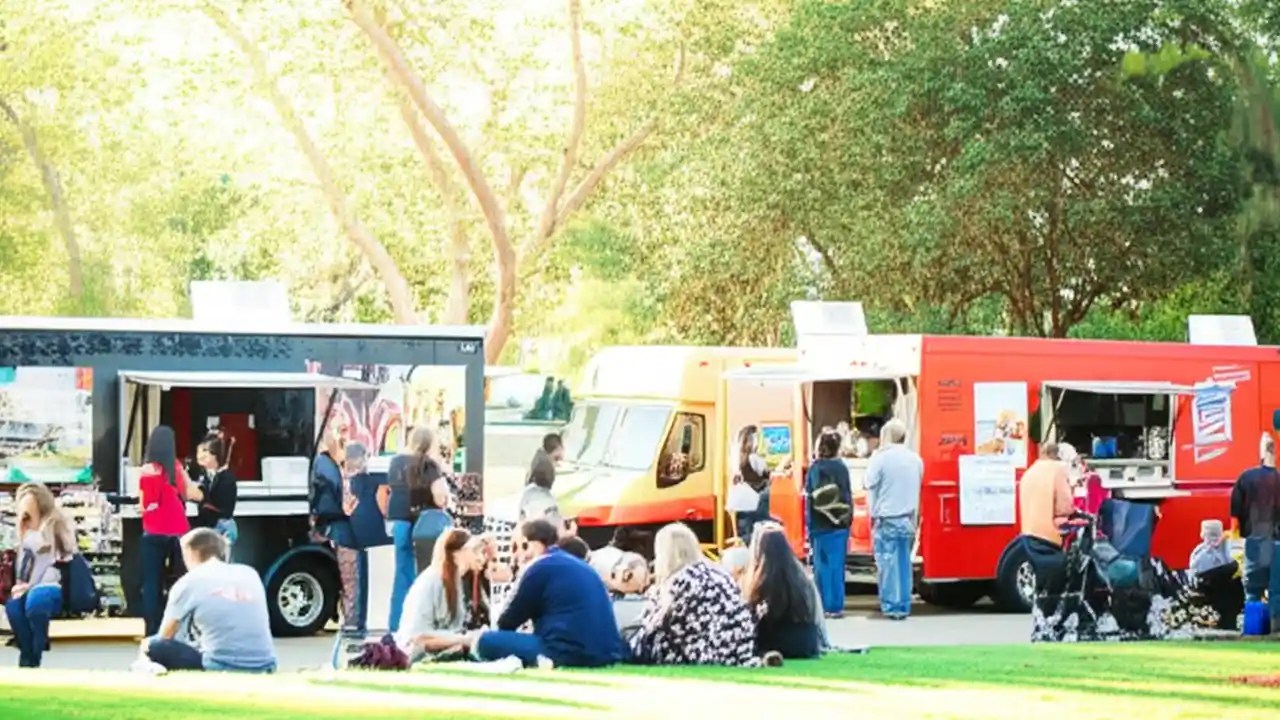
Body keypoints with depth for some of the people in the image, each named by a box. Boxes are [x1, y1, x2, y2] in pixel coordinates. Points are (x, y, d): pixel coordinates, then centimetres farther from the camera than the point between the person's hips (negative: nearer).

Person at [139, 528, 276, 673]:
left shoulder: (189, 582, 3)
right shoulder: (250, 574, 15)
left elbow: (165, 636, 12)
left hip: (221, 669, -5)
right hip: (264, 668, 5)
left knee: (153, 646, 11)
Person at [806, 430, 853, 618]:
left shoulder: (815, 469, -8)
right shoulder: (842, 468, 6)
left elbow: (810, 498, -12)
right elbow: (849, 497, 8)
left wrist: (809, 526, -6)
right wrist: (848, 521, 15)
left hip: (821, 525, -4)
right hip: (840, 524, 4)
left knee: (823, 566, 1)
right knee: (837, 566, 8)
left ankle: (824, 606, 1)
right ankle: (836, 606, 9)